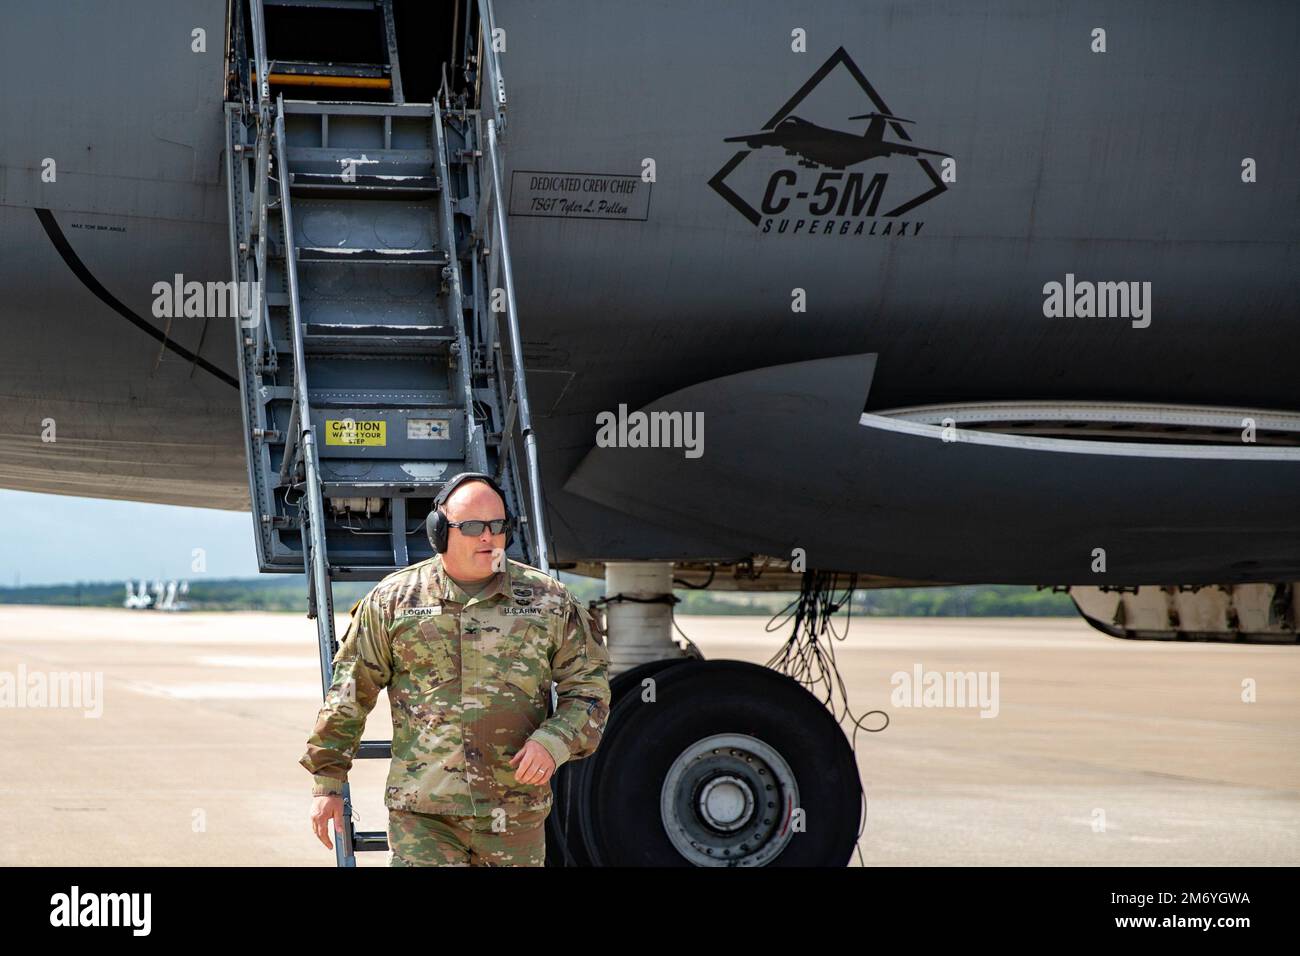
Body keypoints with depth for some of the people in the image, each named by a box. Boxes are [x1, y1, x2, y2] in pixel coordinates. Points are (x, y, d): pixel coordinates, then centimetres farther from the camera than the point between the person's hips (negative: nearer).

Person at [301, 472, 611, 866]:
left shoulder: (548, 600, 6)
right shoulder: (392, 600, 4)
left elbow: (589, 685, 8)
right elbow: (349, 693, 7)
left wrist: (554, 742, -11)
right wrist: (326, 782, 6)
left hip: (515, 816, 1)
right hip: (421, 813, -1)